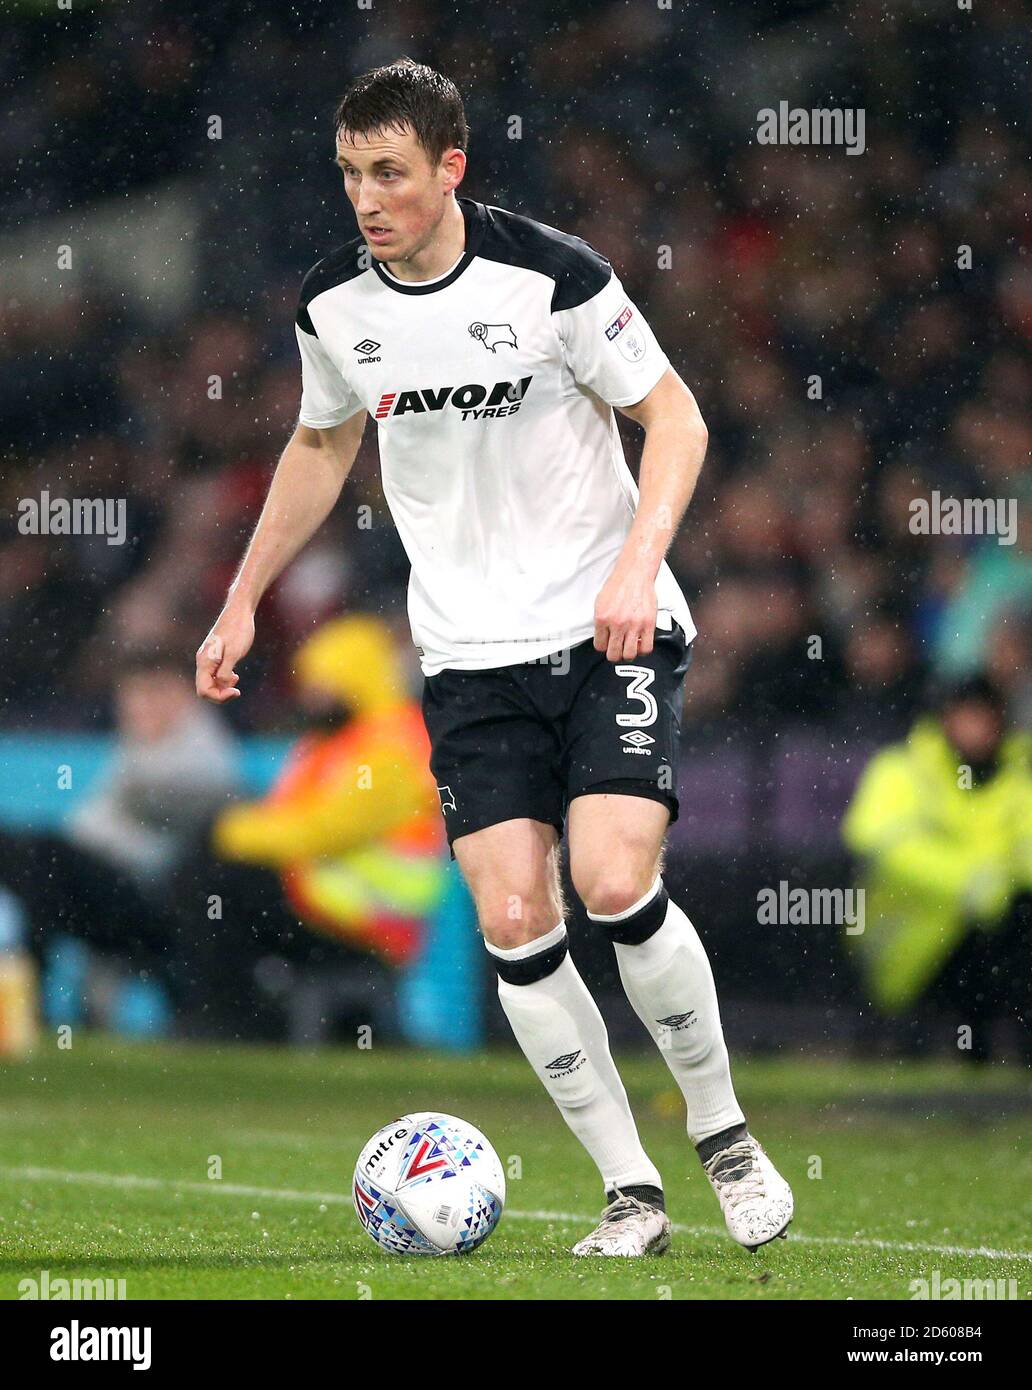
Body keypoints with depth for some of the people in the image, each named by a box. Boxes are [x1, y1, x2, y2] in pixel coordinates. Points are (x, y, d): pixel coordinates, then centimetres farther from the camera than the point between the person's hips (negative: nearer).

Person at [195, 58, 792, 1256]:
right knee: (513, 924, -9)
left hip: (611, 629, -4)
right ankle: (630, 1193, 2)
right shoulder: (333, 305, 0)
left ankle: (722, 1132, 5)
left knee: (615, 887, -19)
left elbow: (671, 413, -6)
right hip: (469, 653, 4)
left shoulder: (551, 273, -13)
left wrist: (637, 562, -21)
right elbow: (322, 446, 20)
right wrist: (243, 601, 19)